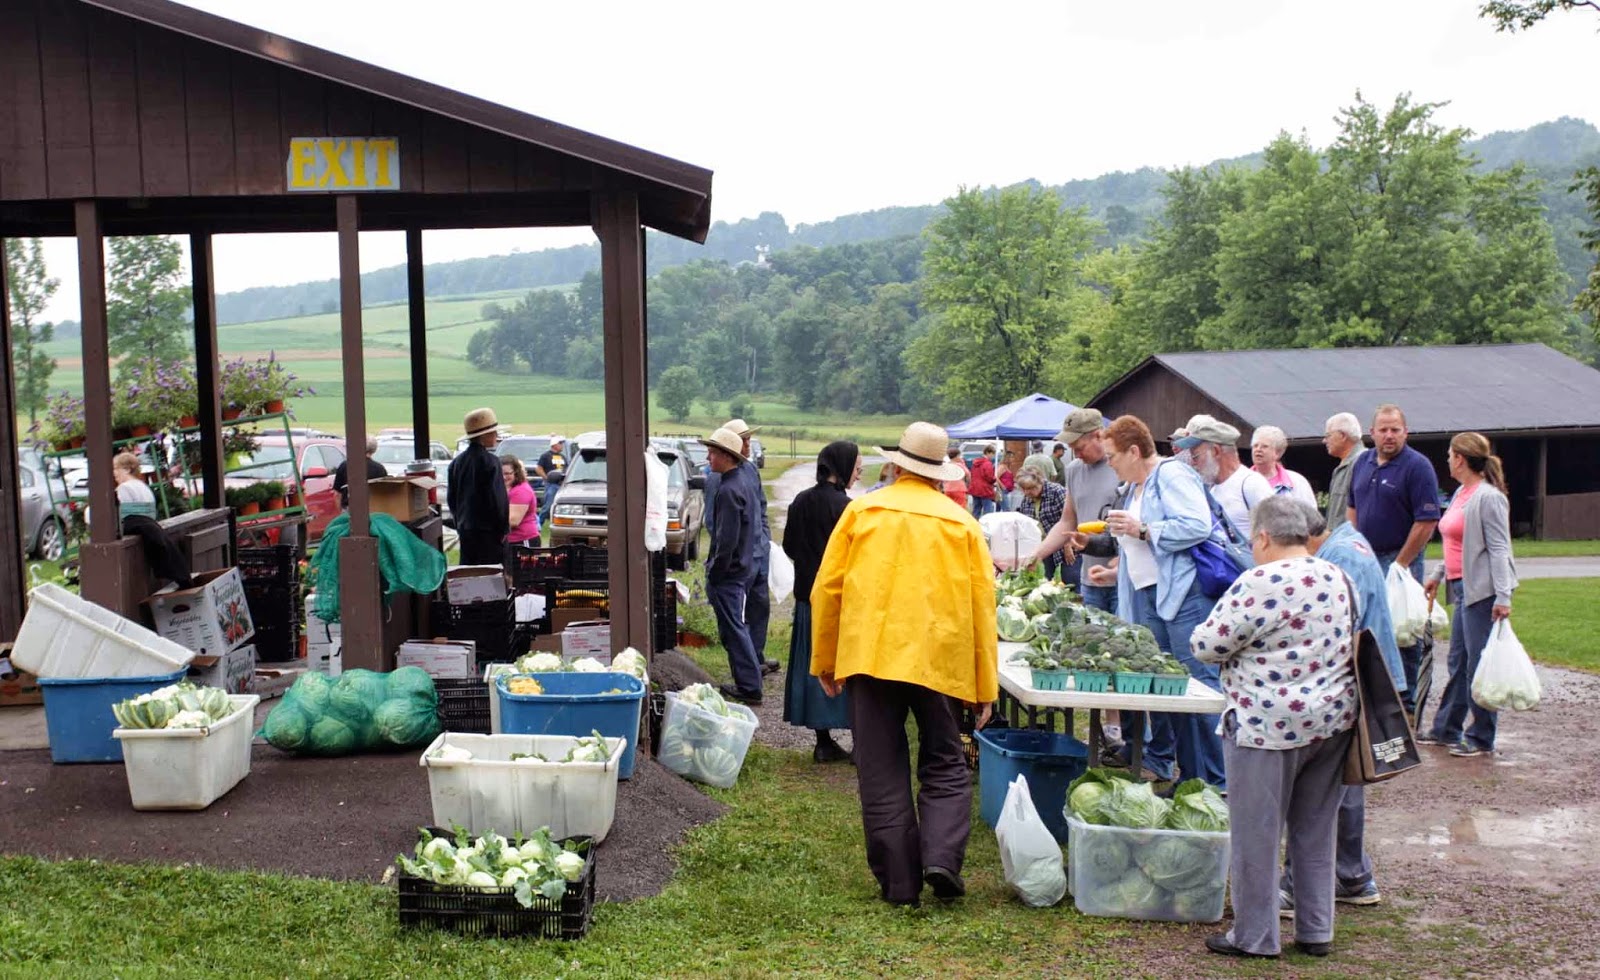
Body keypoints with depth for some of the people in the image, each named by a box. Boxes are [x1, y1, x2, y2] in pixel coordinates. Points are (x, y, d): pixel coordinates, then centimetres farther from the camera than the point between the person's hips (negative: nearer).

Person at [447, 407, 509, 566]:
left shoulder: (457, 461, 8)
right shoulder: (489, 461, -14)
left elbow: (451, 498, 13)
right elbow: (497, 499, -17)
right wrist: (503, 529, -9)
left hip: (465, 529, 7)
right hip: (488, 530, -7)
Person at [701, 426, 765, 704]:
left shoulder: (729, 491, -22)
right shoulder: (748, 474, 6)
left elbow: (727, 540, -23)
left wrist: (714, 572, -14)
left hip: (729, 571, -10)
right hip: (747, 564, 10)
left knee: (733, 629, -2)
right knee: (738, 626, 19)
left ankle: (749, 687, 2)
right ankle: (749, 679, 27)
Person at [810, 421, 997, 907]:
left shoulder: (862, 510, 5)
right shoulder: (961, 522, 6)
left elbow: (827, 587, 4)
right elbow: (982, 604, 5)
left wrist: (824, 659, 14)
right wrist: (985, 685, 10)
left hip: (870, 653, 0)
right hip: (939, 659, 0)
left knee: (882, 773, 7)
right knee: (944, 766, 13)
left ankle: (898, 881, 8)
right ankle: (941, 857, -5)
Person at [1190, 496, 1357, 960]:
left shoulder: (1259, 584, -18)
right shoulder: (1337, 578, 6)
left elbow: (1206, 645, -14)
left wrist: (1240, 643, 8)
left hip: (1268, 728, -7)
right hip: (1333, 720, 8)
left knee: (1256, 835, 5)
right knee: (1316, 832, 16)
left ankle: (1254, 937, 13)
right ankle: (1316, 931, 25)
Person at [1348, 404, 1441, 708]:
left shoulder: (1418, 466, -11)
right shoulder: (1363, 462, 10)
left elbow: (1427, 521, -15)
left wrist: (1400, 565, -14)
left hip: (1400, 559, -7)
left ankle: (1405, 703, 7)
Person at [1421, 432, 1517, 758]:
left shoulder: (1488, 497, -13)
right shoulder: (1461, 494, 15)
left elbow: (1499, 549, -16)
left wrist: (1503, 596, -21)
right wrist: (1438, 575, 25)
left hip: (1482, 590, -10)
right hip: (1462, 588, 10)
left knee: (1479, 664, -4)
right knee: (1458, 662, 15)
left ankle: (1482, 739, 4)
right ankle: (1446, 729, 24)